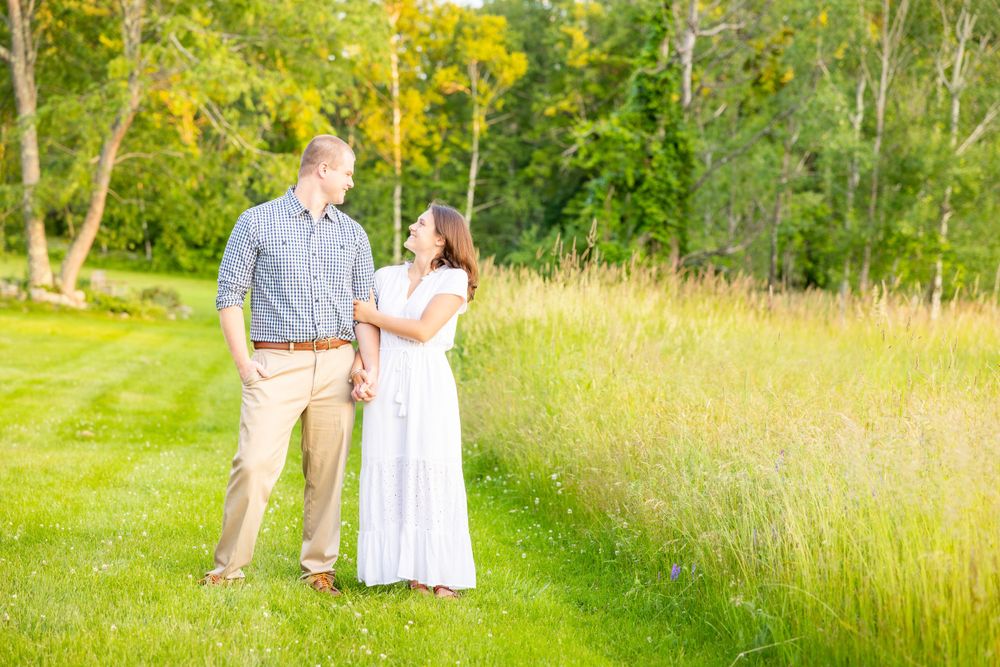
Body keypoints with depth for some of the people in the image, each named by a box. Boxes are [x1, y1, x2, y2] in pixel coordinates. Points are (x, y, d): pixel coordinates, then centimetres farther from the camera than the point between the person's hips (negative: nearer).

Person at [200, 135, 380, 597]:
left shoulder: (352, 234, 15)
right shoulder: (257, 223, 3)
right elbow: (229, 295, 2)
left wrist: (372, 368, -1)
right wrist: (242, 363, -6)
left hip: (336, 365, 4)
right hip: (277, 364, -3)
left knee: (327, 472, 5)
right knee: (254, 465, -11)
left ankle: (319, 568, 16)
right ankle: (228, 568, 0)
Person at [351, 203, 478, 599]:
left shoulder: (453, 279, 0)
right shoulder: (386, 277, 15)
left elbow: (424, 330, -10)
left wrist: (370, 315, -3)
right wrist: (360, 362, -6)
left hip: (428, 385, -4)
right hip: (387, 384, 4)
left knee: (432, 473, -5)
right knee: (390, 473, 0)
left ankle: (441, 573, 1)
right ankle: (410, 569, 7)